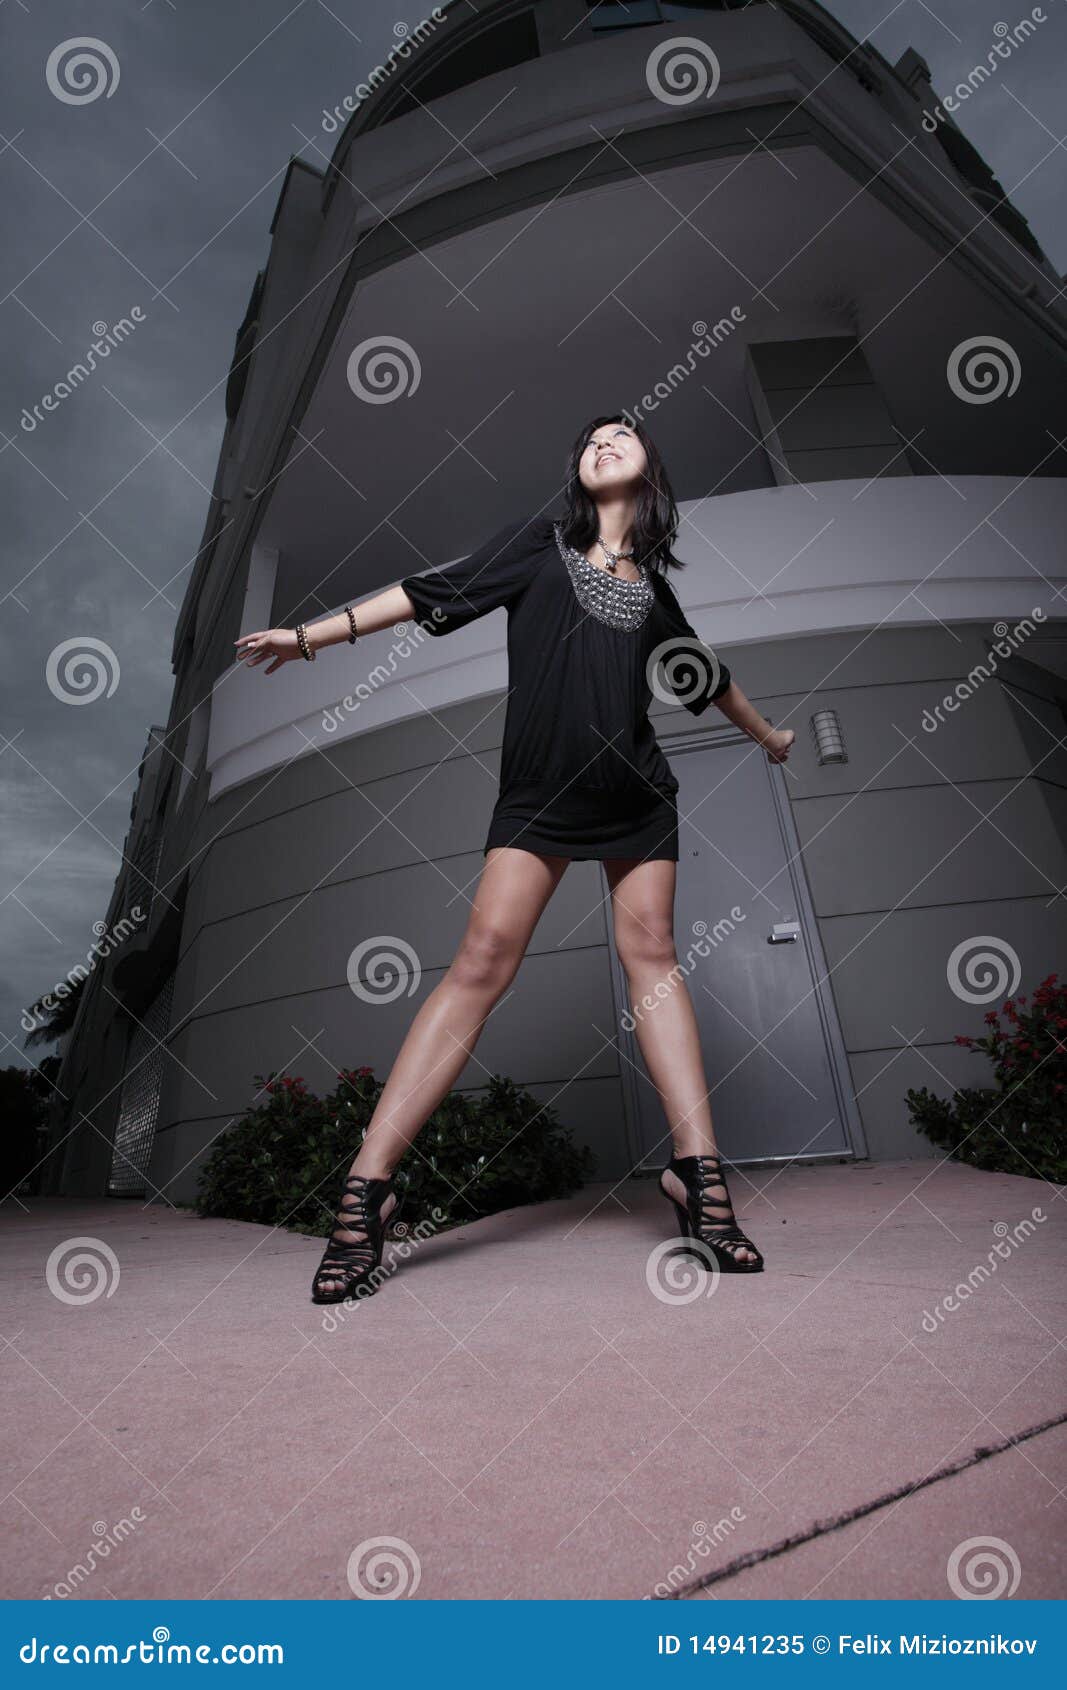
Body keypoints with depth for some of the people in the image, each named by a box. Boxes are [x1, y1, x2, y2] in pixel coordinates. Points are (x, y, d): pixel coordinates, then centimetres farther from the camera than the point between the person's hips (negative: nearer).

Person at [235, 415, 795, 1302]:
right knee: (484, 957, -13)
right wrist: (310, 635, 2)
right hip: (538, 795, -3)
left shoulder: (653, 586, 19)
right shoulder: (540, 544, 11)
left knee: (652, 955, -3)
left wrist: (770, 736, 45)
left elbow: (706, 675, 32)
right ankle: (367, 1185, -10)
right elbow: (432, 592, 7)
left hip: (637, 794, 4)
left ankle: (699, 1172, 4)